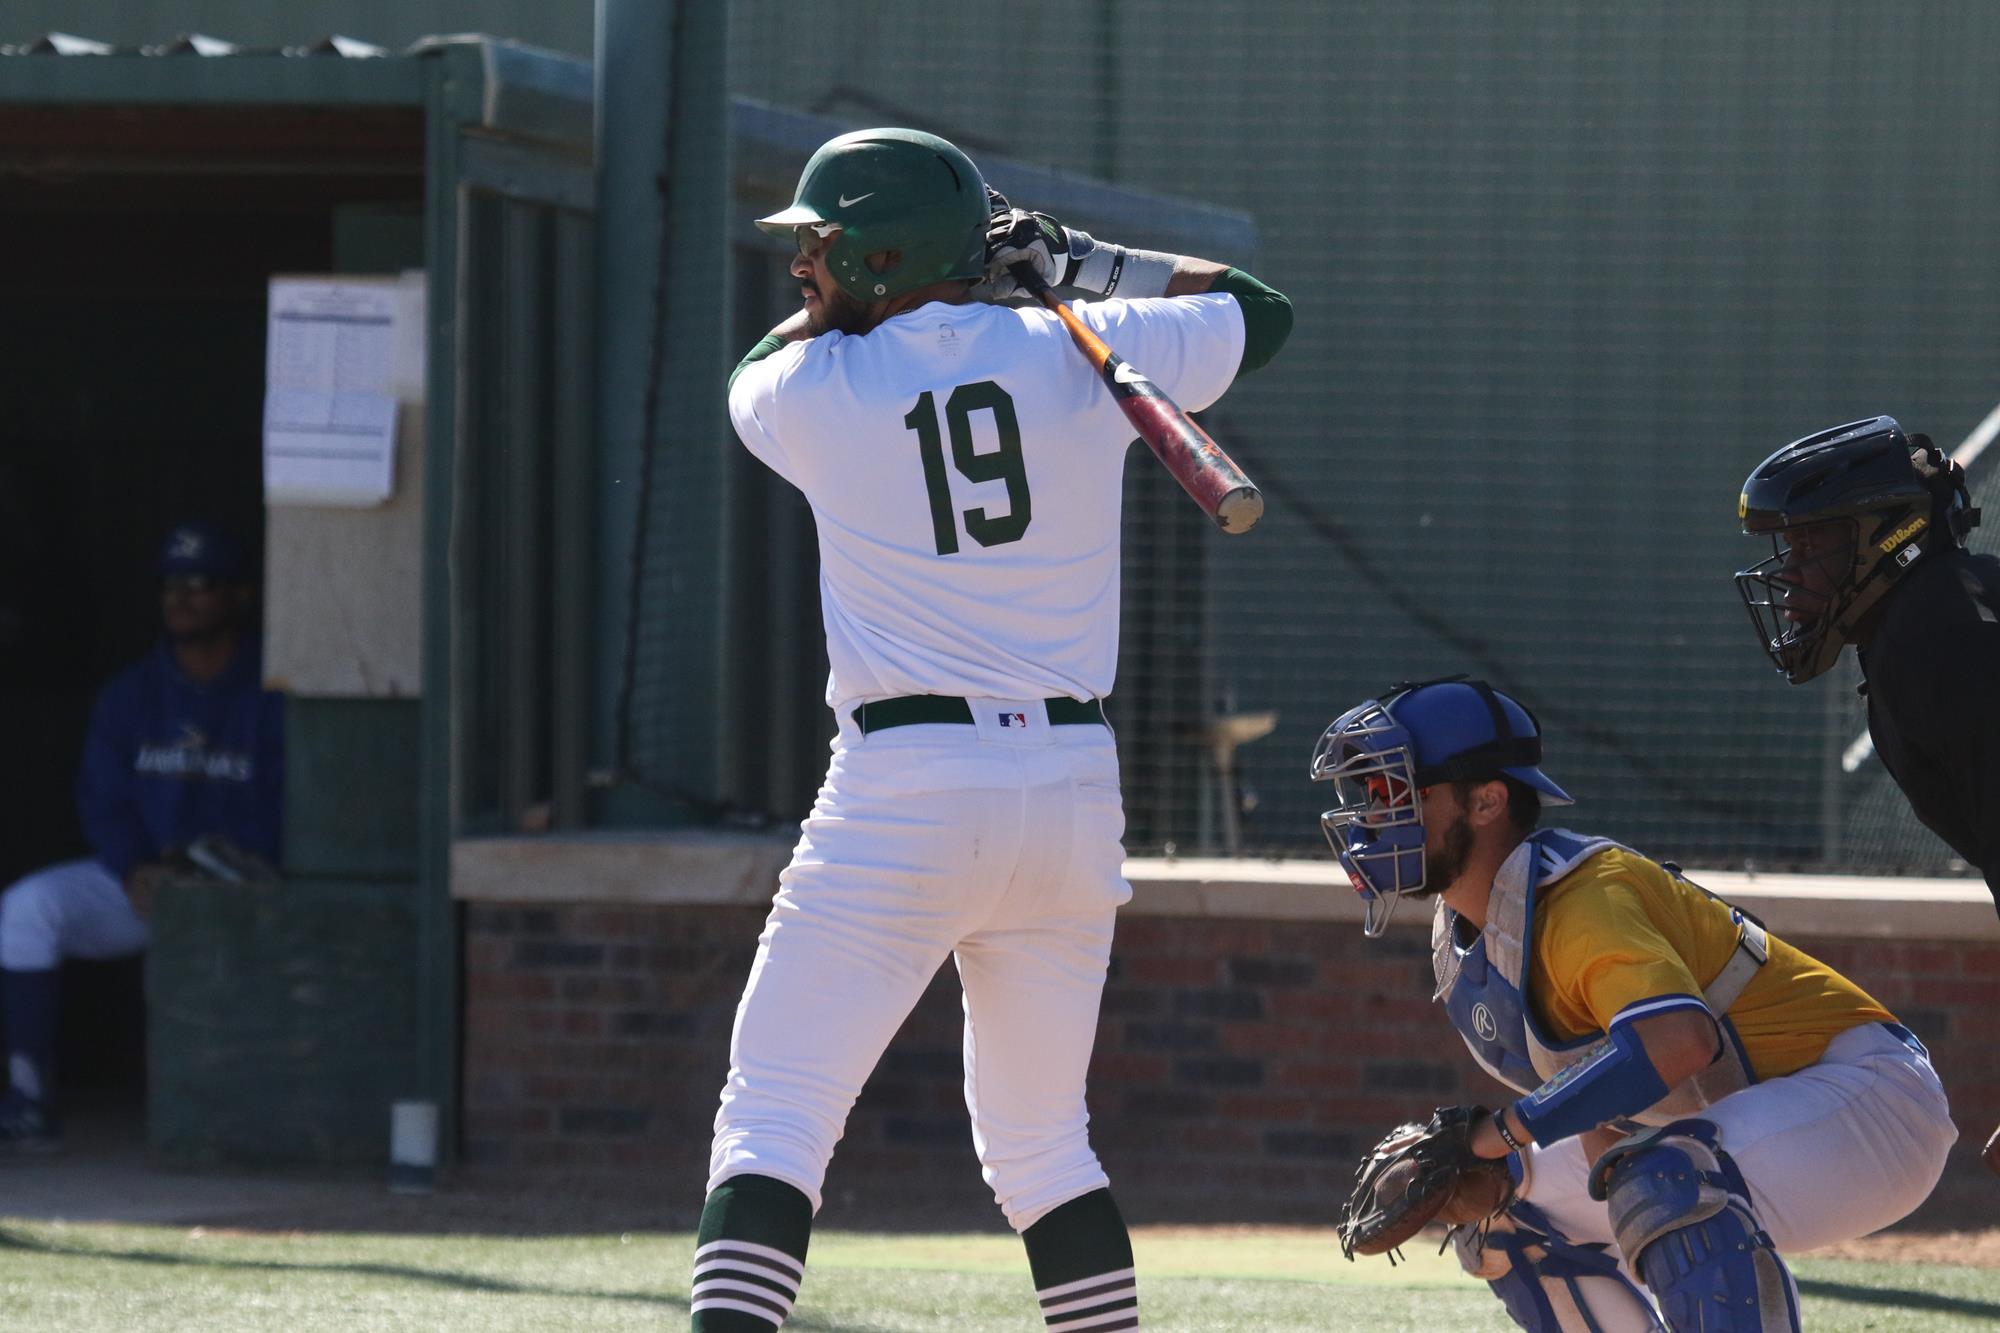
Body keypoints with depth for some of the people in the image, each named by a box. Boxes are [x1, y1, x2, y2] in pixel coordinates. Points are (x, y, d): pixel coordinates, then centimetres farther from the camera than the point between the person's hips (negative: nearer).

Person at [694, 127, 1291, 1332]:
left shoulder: (808, 393, -2)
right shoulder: (1082, 357, 3)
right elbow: (1259, 313, 19)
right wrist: (1080, 260, 21)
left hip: (903, 795, -4)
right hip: (1075, 791, 4)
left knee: (773, 1125, -5)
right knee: (1043, 1142, 18)